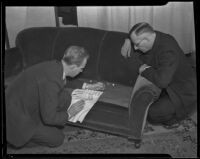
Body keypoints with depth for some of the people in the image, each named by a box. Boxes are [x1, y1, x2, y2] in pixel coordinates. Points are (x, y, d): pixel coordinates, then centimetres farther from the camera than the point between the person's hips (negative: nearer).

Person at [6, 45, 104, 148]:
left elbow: (64, 82, 19)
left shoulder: (55, 65, -8)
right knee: (57, 139, -1)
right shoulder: (50, 81, -34)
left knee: (65, 97, -3)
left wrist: (86, 86, 18)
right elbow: (49, 118, -26)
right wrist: (69, 114, -10)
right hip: (16, 117, -8)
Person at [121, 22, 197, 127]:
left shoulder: (168, 51, -33)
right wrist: (128, 41, -8)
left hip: (184, 95, -9)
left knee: (152, 114, -22)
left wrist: (145, 70, -26)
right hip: (168, 87, 9)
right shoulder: (153, 37, -6)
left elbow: (162, 81, -43)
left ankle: (175, 117, 7)